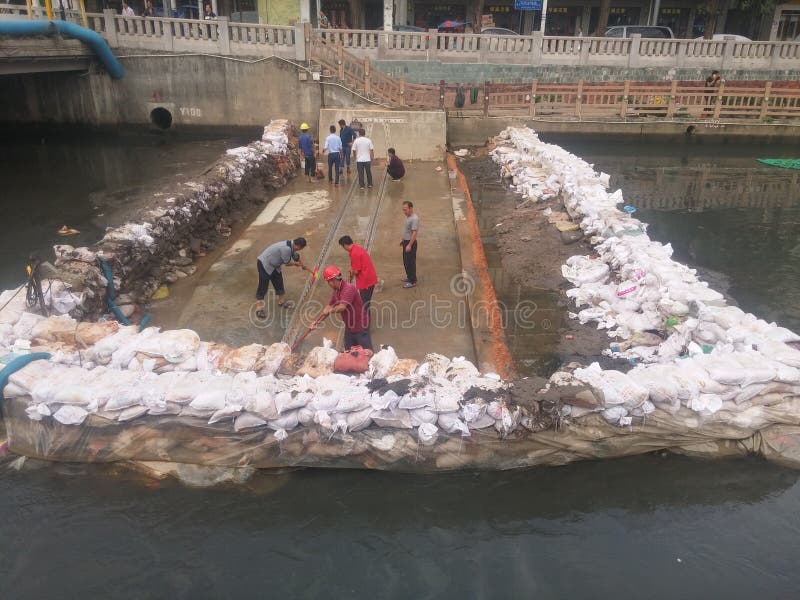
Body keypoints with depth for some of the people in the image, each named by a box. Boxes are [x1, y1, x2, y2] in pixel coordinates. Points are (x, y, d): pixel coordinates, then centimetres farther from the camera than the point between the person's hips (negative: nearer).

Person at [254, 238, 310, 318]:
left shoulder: (291, 246, -1)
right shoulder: (286, 248, -31)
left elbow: (296, 257, 18)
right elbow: (287, 262, -18)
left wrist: (304, 267, 28)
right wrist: (297, 264, 1)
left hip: (274, 265, 10)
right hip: (264, 264, -10)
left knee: (279, 283, 17)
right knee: (263, 287, -7)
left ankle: (281, 302, 35)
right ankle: (259, 309, -2)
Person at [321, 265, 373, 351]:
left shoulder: (349, 288, -23)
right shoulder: (336, 292, 5)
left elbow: (342, 307, -30)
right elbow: (329, 306, 15)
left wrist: (330, 310, -12)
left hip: (361, 328, -9)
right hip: (349, 328, 9)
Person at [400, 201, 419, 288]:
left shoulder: (414, 218, -23)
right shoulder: (408, 216, 8)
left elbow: (414, 233, -25)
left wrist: (409, 245, -26)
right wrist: (403, 240, 23)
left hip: (410, 243, -10)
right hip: (406, 242, 10)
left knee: (410, 262, -2)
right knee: (406, 261, 19)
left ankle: (412, 281, 8)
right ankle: (409, 277, 34)